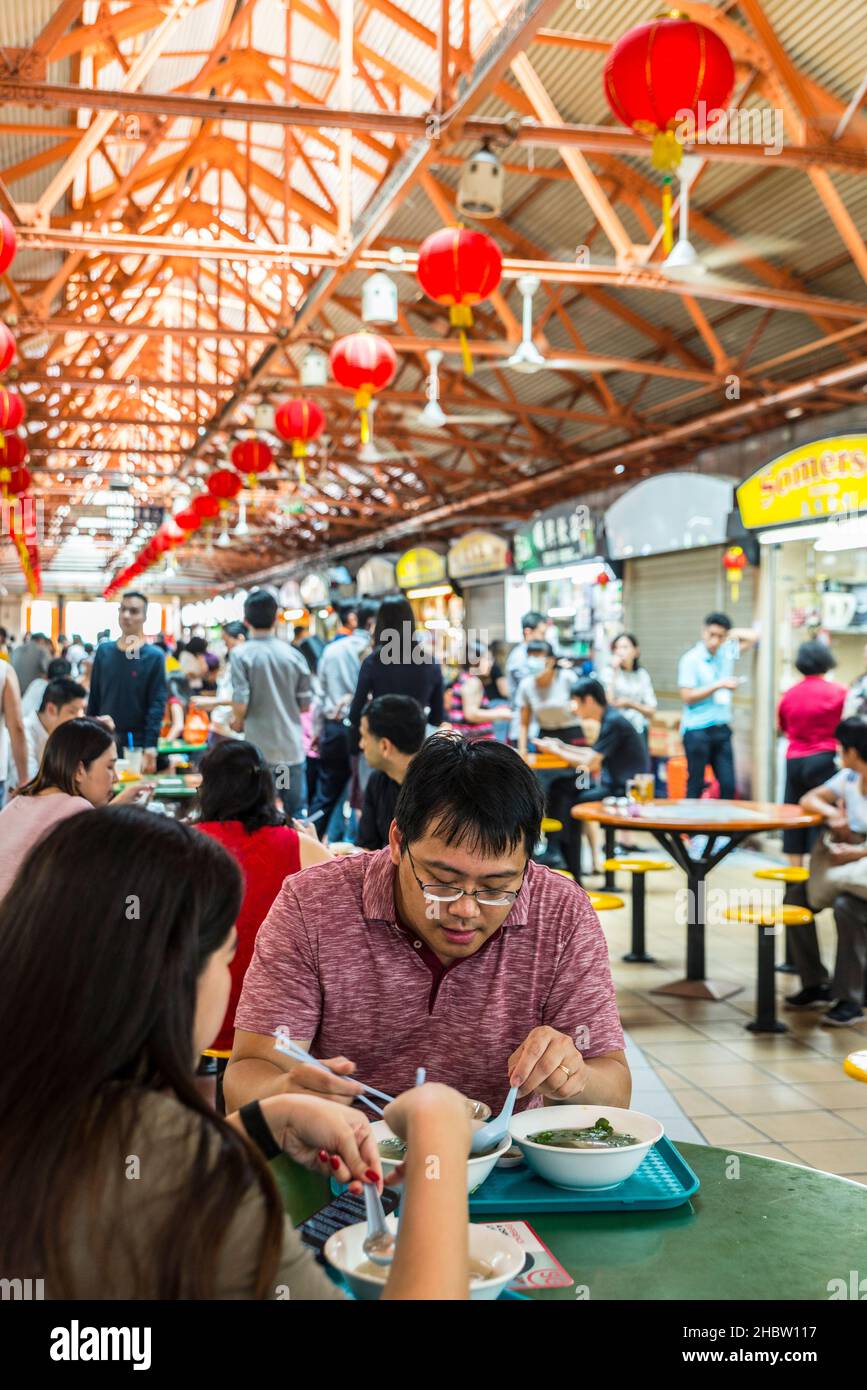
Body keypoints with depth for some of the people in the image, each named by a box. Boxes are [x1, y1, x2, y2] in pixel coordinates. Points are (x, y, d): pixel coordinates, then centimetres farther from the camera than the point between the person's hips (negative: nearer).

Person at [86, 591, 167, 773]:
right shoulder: (104, 651, 7)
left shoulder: (154, 656, -4)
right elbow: (94, 699, 11)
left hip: (136, 745, -3)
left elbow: (157, 705, -9)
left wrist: (150, 750, -17)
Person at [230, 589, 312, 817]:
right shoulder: (294, 655, 0)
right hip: (292, 747, 3)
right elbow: (305, 704, 4)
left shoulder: (241, 654, -9)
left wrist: (237, 722, 7)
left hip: (259, 749, -3)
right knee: (296, 817, 11)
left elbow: (240, 704, -14)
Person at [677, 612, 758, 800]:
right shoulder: (690, 659, -7)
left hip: (722, 728, 5)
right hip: (697, 730, -5)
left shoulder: (726, 653, 9)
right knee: (695, 786, 0)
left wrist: (730, 633, 8)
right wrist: (719, 685, -15)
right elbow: (687, 696, -13)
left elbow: (753, 637, 18)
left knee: (728, 785, 1)